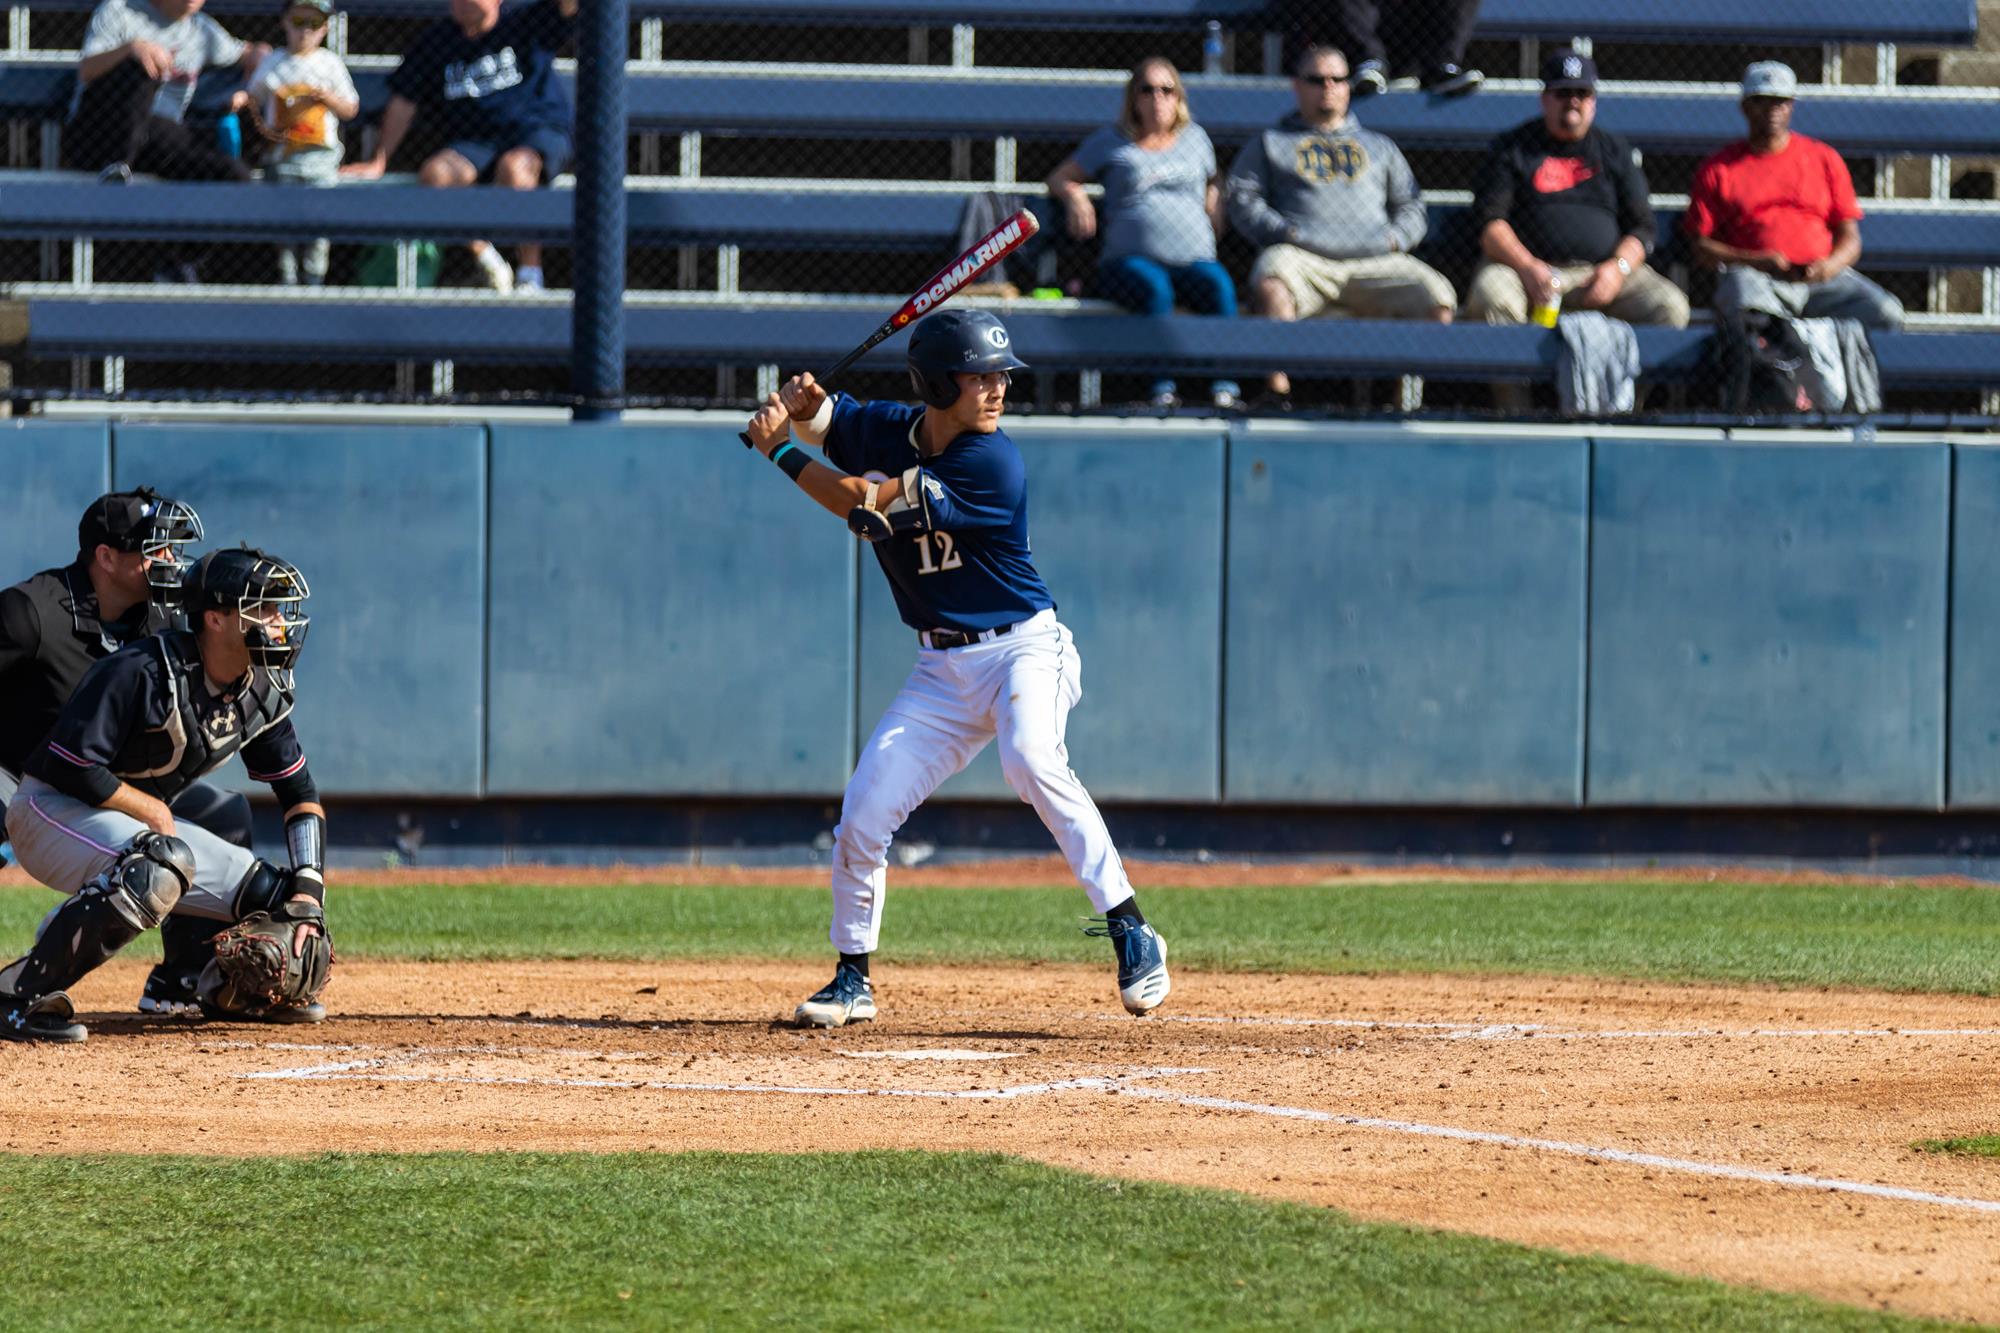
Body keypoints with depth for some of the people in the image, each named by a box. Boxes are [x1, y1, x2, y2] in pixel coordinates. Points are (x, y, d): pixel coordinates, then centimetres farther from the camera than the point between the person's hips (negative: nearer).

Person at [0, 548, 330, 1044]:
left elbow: (299, 794, 6)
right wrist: (152, 810, -16)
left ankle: (227, 985, 36)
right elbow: (70, 765, -27)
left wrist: (308, 893, -7)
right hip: (51, 812, -8)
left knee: (283, 901, 2)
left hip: (149, 824, 8)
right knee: (161, 867, -40)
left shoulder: (264, 693, -2)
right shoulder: (144, 673, -26)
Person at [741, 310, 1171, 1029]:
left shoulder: (990, 464, -20)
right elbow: (817, 415, 17)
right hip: (943, 668, 6)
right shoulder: (888, 429, 0)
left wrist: (781, 453, -11)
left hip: (1025, 648, -6)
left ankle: (1131, 935, -32)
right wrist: (796, 401, -9)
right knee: (862, 816, 0)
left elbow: (869, 509, -20)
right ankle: (852, 980, 20)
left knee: (1032, 760, -35)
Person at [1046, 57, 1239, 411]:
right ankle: (1163, 391, -40)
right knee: (1155, 287, -38)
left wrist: (1215, 215, 15)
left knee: (1219, 285, -33)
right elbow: (1059, 179, 19)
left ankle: (1224, 389, -38)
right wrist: (1075, 197, -5)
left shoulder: (1195, 137, 22)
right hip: (1129, 259, -2)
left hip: (1194, 259, 2)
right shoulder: (1111, 142, 14)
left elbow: (1213, 182, 38)